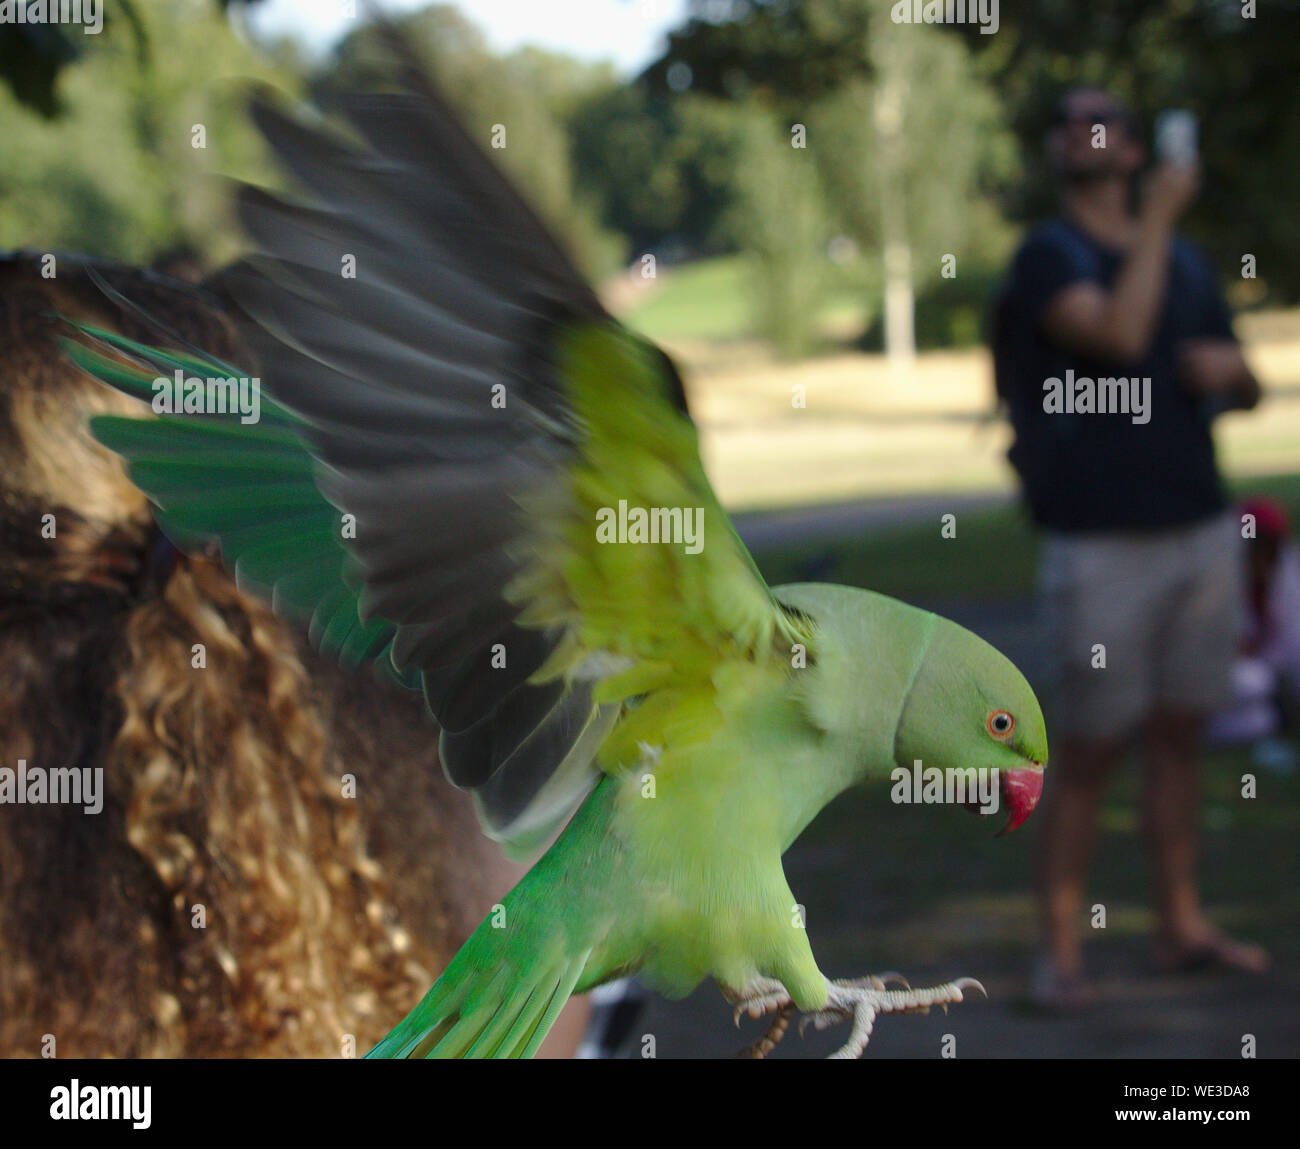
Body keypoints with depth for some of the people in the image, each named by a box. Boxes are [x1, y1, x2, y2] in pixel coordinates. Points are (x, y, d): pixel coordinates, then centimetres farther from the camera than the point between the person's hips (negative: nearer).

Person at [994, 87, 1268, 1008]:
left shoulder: (1186, 262, 15)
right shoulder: (1049, 256, -2)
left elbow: (1244, 390, 22)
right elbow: (1118, 334, -21)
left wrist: (1233, 368, -1)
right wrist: (1160, 216, -15)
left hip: (1202, 530, 5)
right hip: (1101, 542, -5)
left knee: (1180, 734, 10)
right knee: (1089, 751, -2)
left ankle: (1182, 923, 20)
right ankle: (1061, 947, 6)